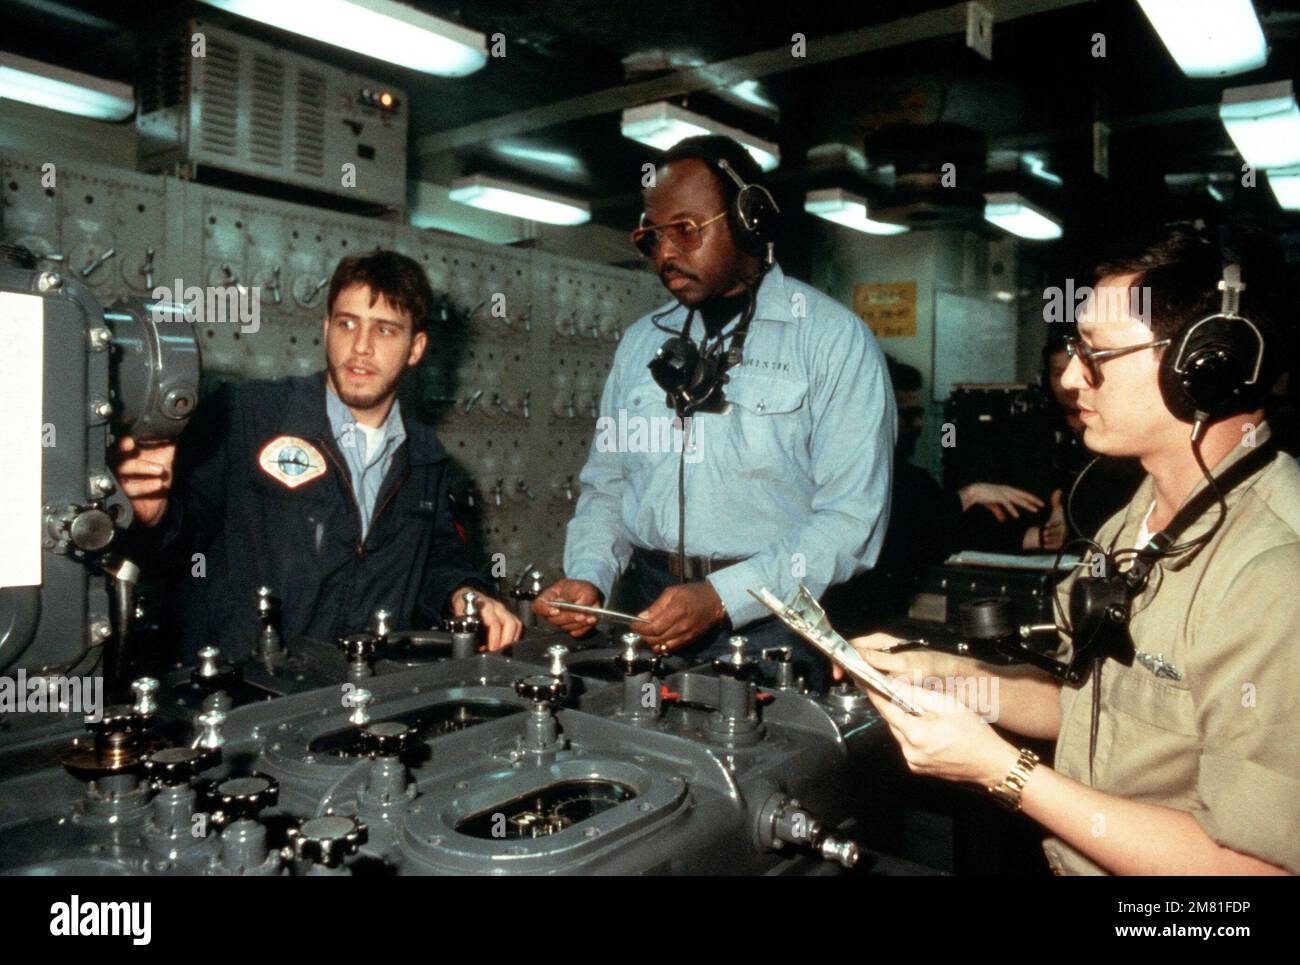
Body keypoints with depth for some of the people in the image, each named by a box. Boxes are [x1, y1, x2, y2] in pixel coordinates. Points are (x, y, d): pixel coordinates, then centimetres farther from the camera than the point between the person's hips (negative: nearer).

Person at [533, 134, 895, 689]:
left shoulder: (834, 338, -4)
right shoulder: (641, 342, 14)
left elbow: (851, 516, -11)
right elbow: (605, 486, 16)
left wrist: (722, 598, -20)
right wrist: (588, 577, -3)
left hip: (769, 624, -3)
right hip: (650, 613, 4)